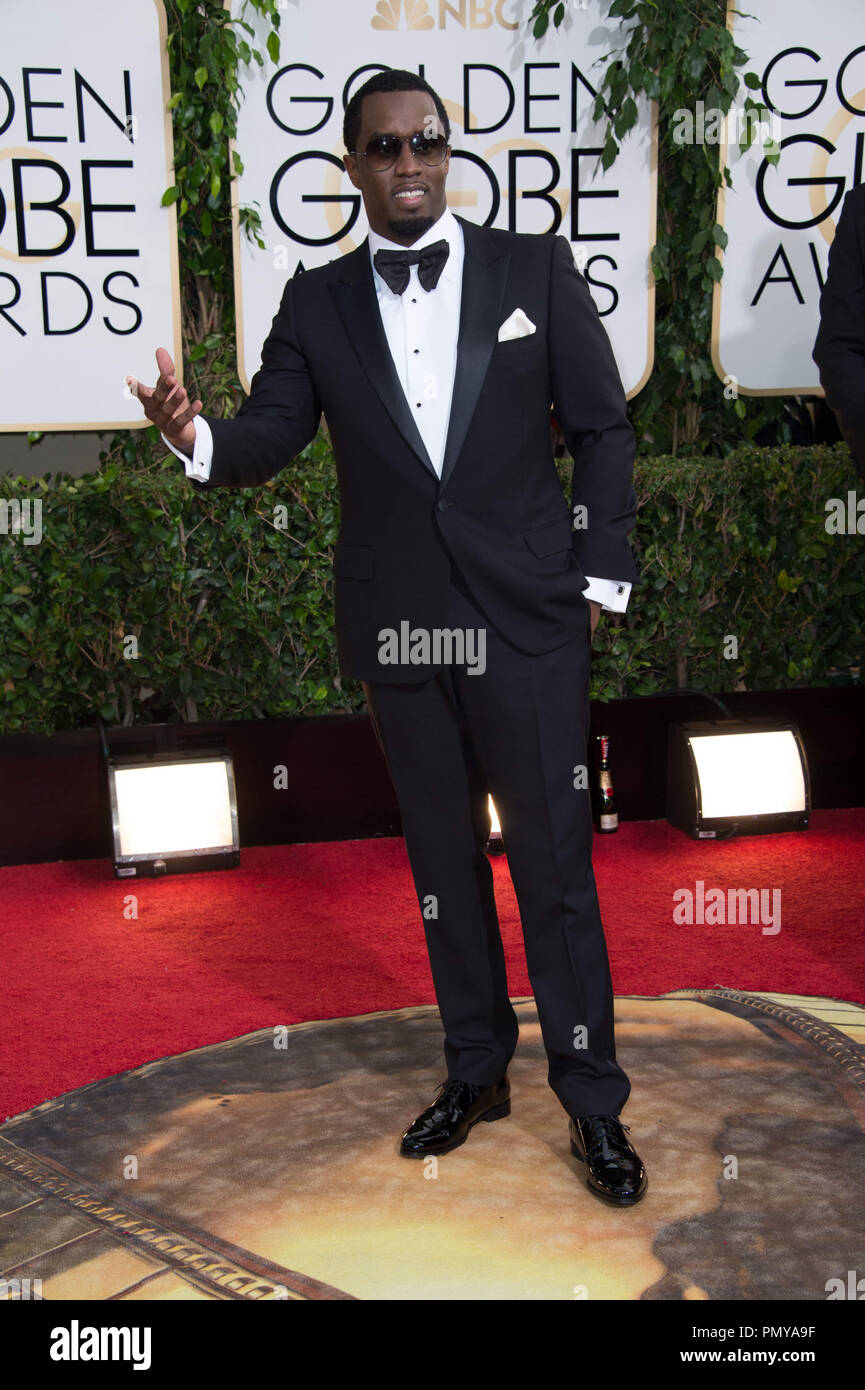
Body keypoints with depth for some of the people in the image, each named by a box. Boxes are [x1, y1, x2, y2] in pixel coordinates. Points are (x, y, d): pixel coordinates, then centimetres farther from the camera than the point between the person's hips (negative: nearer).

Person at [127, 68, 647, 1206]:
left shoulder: (536, 267, 2)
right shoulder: (318, 302, 7)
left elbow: (602, 429, 2)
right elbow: (269, 438, 0)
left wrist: (600, 577, -3)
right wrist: (195, 434, -21)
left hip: (526, 621, -2)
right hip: (395, 629, 3)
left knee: (554, 865, 1)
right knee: (444, 857, 14)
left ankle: (594, 1101, 16)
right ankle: (476, 1069, 31)